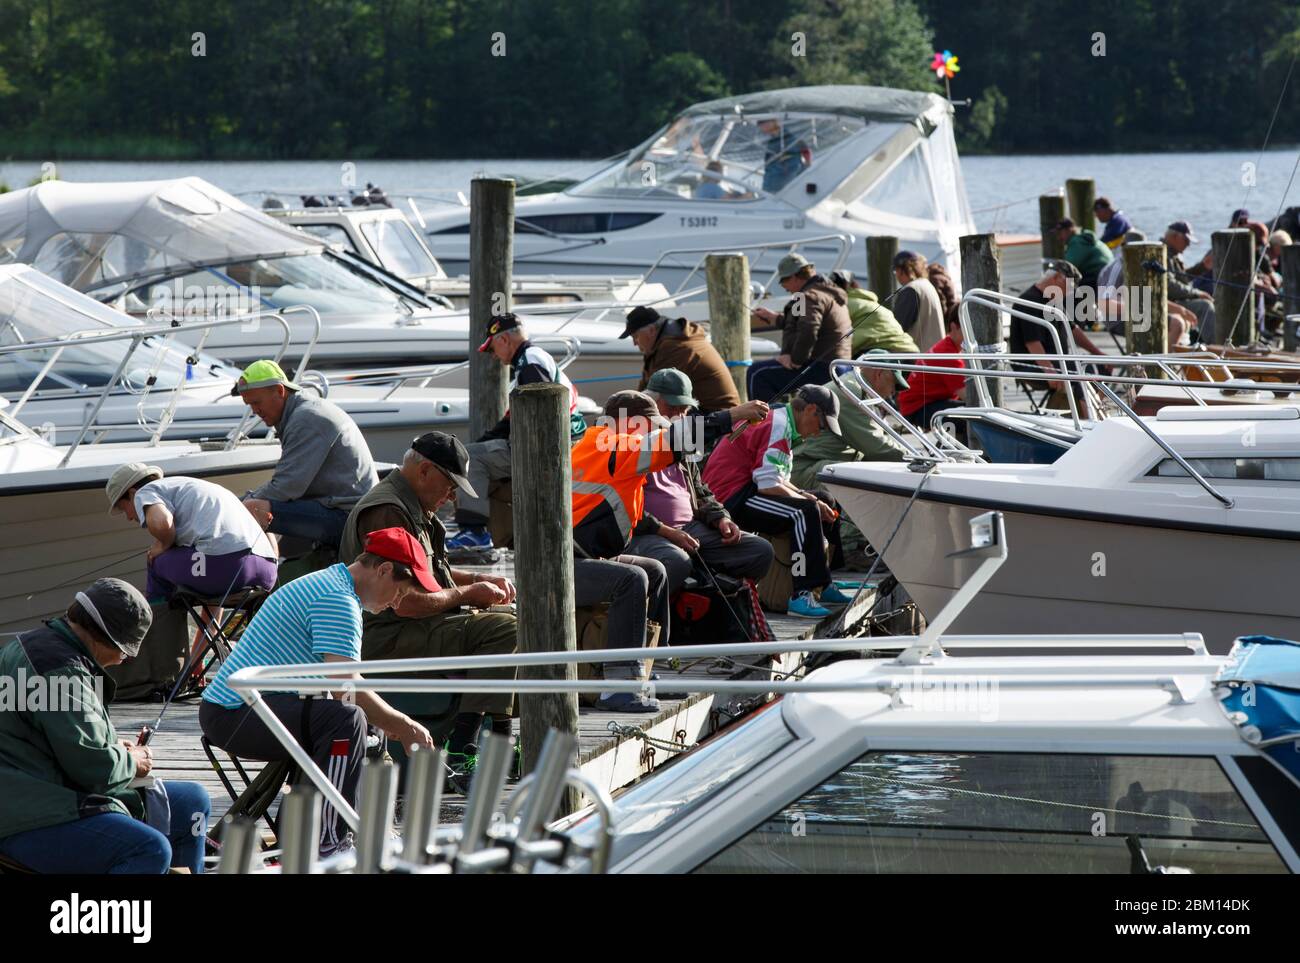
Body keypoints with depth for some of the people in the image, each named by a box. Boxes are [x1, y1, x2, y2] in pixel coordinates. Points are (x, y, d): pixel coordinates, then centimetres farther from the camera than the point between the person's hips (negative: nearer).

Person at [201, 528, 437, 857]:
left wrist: (396, 727, 16)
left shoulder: (326, 584, 19)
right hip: (233, 715, -11)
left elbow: (343, 682, 24)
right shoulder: (338, 599, -16)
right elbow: (346, 685, -24)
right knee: (346, 719, -28)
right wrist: (401, 725, -12)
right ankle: (329, 846, -25)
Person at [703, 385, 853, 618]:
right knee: (805, 512, -26)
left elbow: (776, 480, 20)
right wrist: (810, 501, -13)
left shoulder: (777, 421, 19)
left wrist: (805, 496, 4)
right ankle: (802, 595, -28)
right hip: (732, 498, -11)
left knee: (815, 505, 18)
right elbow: (769, 485, -23)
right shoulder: (777, 426, -15)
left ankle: (822, 585, 18)